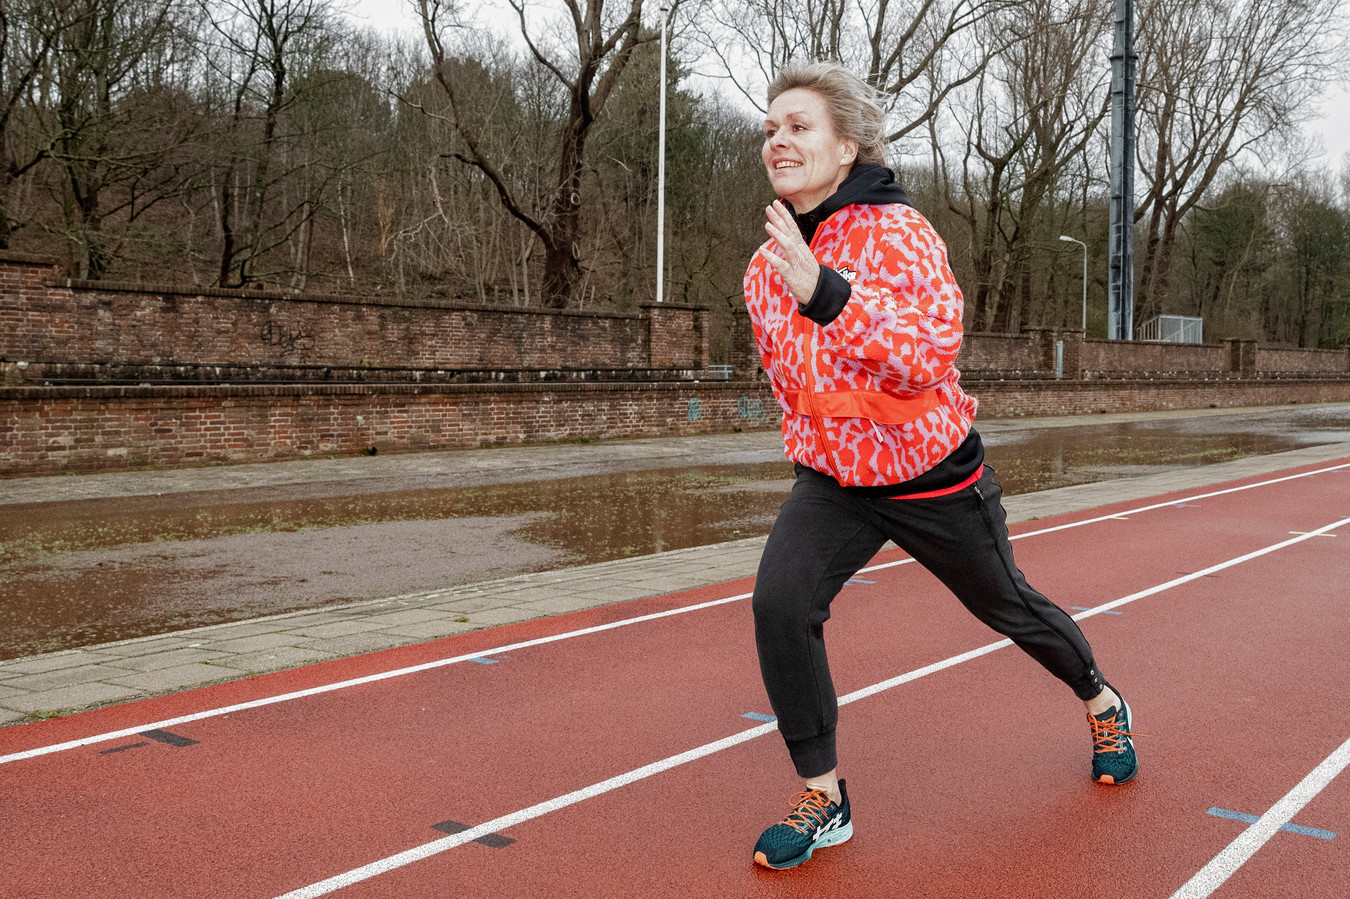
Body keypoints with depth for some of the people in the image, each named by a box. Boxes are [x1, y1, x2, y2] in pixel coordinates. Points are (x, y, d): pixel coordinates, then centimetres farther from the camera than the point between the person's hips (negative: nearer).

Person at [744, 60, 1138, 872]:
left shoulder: (898, 232, -22)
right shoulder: (767, 267, -3)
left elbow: (931, 352, -37)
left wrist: (826, 294, -49)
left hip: (931, 478, -4)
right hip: (833, 480, 4)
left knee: (1010, 607, 17)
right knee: (780, 601, -19)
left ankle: (1103, 703, 50)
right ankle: (824, 799, -3)